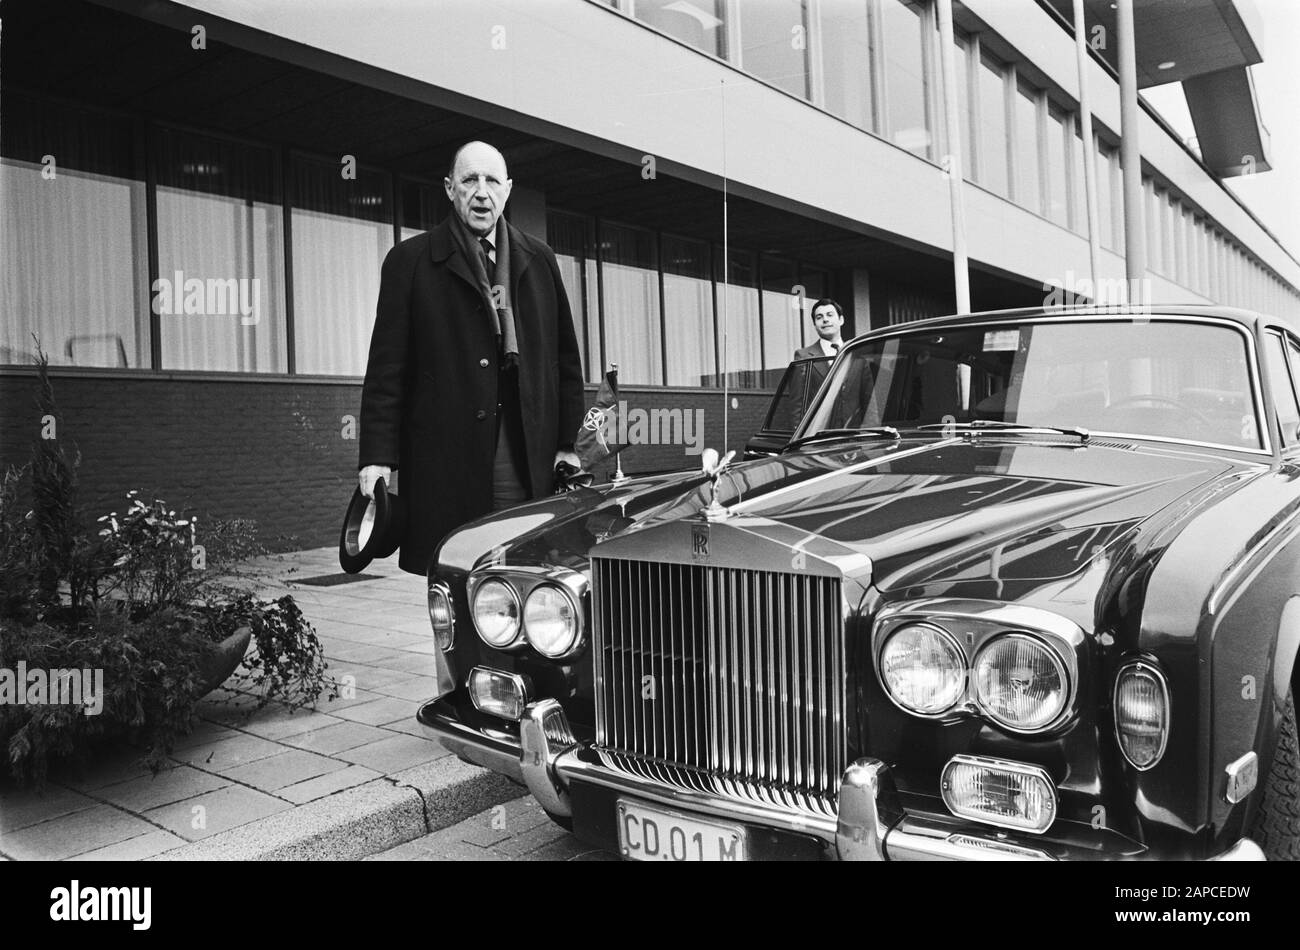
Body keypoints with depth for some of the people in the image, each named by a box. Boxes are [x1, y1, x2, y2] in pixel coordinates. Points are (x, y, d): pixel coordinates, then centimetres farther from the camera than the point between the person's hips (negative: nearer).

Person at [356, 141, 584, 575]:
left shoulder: (539, 261, 16)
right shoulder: (409, 261, 7)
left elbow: (566, 358, 17)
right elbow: (386, 367, 2)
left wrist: (568, 443, 11)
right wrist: (377, 456, -5)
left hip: (530, 463, 3)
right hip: (444, 460, -2)